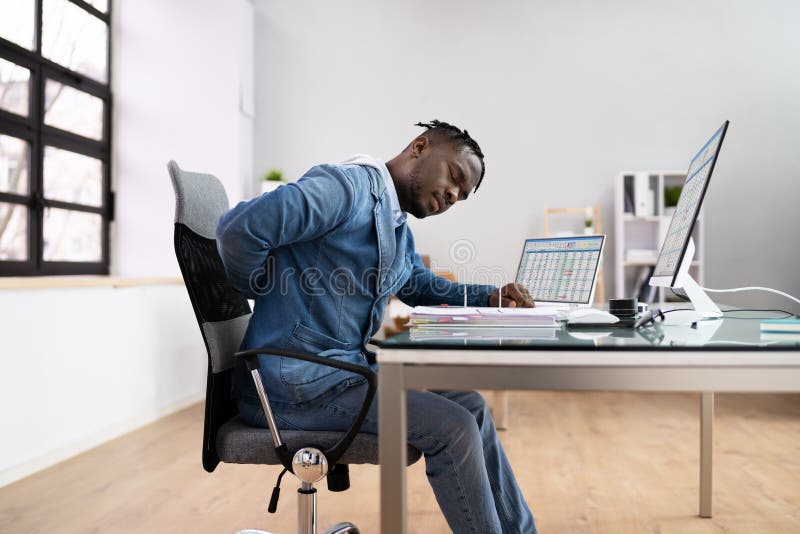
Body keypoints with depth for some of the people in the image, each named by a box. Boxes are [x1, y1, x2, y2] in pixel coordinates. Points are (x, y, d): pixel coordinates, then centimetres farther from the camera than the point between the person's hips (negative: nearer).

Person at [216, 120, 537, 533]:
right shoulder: (350, 187, -17)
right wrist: (267, 291, -7)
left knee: (471, 407, 11)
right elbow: (239, 230, -26)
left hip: (347, 367, 10)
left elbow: (422, 285, 29)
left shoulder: (399, 229, 15)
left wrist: (490, 297, 12)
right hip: (297, 384, -10)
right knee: (453, 428, -15)